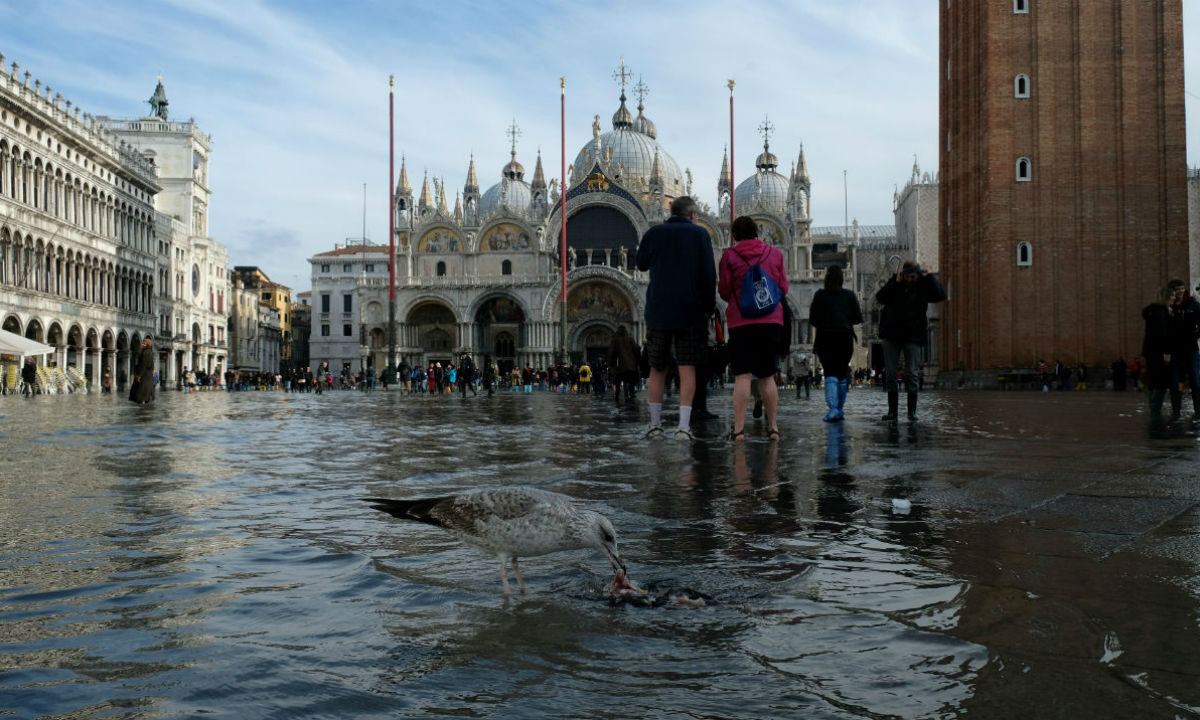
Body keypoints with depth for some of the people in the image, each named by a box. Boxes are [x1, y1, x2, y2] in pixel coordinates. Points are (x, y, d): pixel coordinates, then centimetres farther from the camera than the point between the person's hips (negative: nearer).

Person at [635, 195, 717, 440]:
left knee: (657, 369, 11)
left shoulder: (653, 233, 3)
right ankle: (684, 425, -6)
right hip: (691, 312, -1)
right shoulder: (700, 234, -2)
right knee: (687, 368, 1)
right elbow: (709, 274, -6)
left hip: (658, 311, 2)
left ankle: (655, 424, 14)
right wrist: (710, 305, 4)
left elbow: (642, 264, 17)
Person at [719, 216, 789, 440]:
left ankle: (739, 428, -10)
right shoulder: (774, 254, 8)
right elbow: (784, 289, 11)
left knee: (742, 376, -4)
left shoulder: (729, 256, 0)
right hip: (772, 321, 3)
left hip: (741, 321, -2)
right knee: (767, 377, 10)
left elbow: (724, 291, 2)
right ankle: (773, 427, 12)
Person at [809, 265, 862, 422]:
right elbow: (858, 318, 2)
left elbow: (812, 320, -3)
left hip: (825, 338, -2)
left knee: (830, 374, -3)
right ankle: (840, 410, 14)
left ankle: (833, 408, -21)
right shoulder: (850, 295, 3)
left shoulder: (820, 295, -1)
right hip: (845, 338, 2)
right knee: (842, 374, 12)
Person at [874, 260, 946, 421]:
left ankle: (912, 411, 1)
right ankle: (892, 410, 7)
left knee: (911, 374, -5)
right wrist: (895, 282, -12)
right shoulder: (895, 284, 4)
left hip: (913, 336, -1)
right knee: (891, 374, 1)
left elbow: (940, 296, -13)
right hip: (892, 335, 2)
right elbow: (880, 298, -9)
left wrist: (930, 277, -7)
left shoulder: (923, 287, 3)